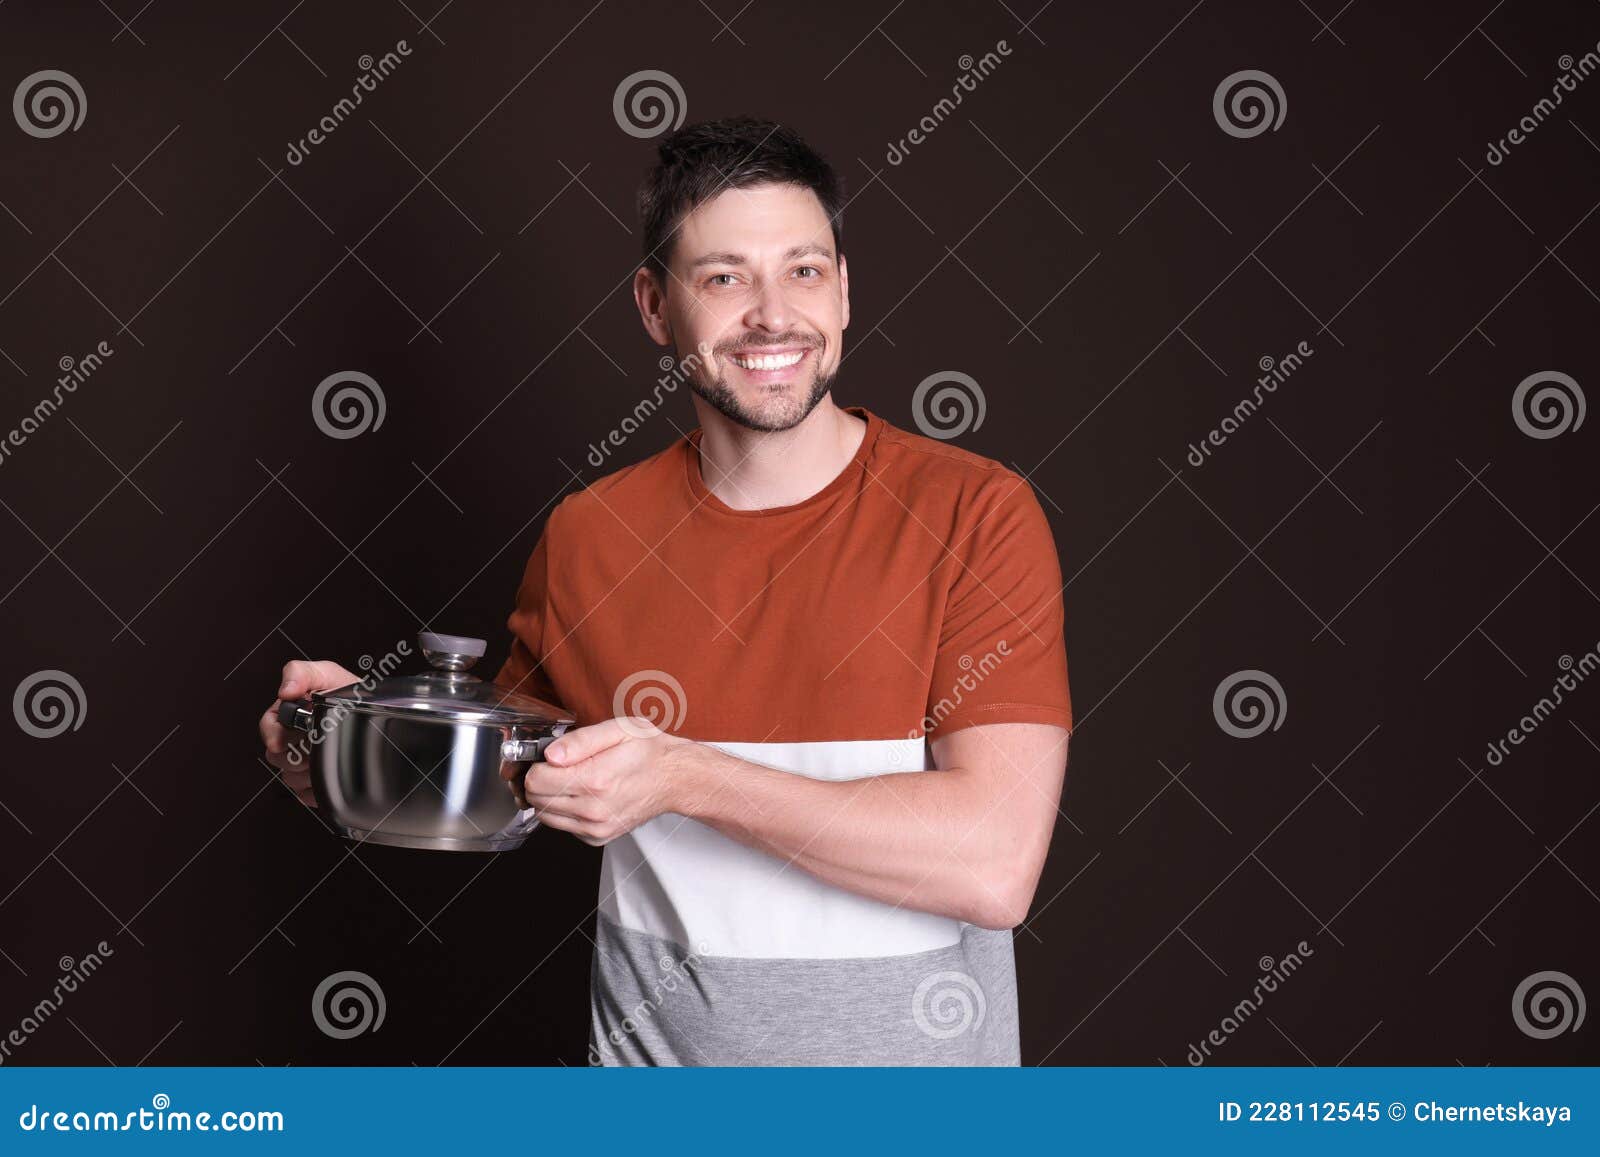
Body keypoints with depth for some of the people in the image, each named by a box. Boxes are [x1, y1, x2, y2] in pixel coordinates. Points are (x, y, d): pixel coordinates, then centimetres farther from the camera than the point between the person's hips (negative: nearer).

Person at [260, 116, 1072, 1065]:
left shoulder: (976, 513, -15)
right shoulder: (586, 535, -4)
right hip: (650, 1053, 3)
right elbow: (509, 774, 12)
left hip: (909, 1056, -2)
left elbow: (995, 867, -23)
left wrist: (687, 777, -27)